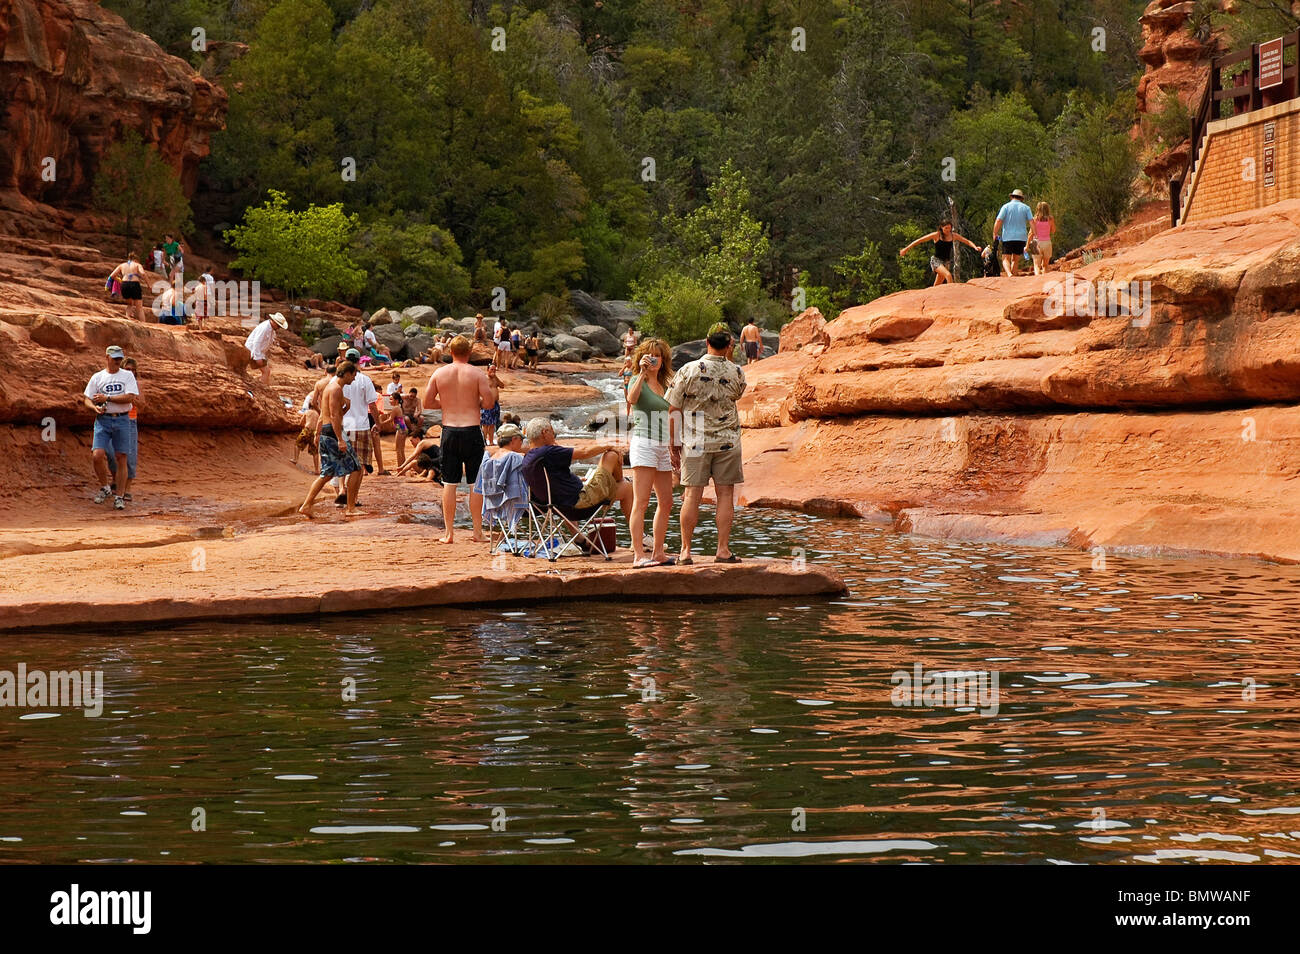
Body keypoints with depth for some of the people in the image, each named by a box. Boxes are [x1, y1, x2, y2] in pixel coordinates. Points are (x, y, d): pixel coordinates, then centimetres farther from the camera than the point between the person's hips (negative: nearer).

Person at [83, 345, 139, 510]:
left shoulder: (127, 375, 6)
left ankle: (119, 496, 7)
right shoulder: (97, 377, 9)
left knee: (121, 458, -1)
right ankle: (105, 487, 7)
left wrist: (106, 398, -10)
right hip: (103, 420, 0)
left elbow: (130, 397, -8)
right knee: (97, 455, -15)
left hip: (122, 420, 0)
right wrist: (95, 407, -14)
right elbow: (88, 400, 9)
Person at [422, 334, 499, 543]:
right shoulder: (477, 374, -5)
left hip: (449, 431, 2)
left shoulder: (439, 373, 3)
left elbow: (427, 402, 5)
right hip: (472, 430, -2)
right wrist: (492, 383, 12)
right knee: (476, 484, 5)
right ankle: (478, 532, 7)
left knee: (449, 484, 7)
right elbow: (489, 403, -7)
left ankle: (449, 533, 8)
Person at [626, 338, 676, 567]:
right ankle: (638, 555, -15)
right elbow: (631, 398, -26)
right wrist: (642, 373, -25)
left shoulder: (664, 385, 19)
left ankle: (658, 553, 15)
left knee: (666, 503, 8)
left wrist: (672, 450, 26)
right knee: (641, 502, -12)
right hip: (643, 444, -8)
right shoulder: (638, 382, -2)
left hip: (662, 447, 8)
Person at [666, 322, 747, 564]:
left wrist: (674, 444, 4)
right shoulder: (736, 374, -4)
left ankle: (685, 551, 5)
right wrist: (728, 360, 16)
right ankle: (723, 550, 4)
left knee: (692, 495, 2)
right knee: (725, 494, 5)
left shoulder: (688, 371, -7)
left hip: (694, 442, 0)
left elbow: (673, 411, -5)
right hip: (727, 442, 0)